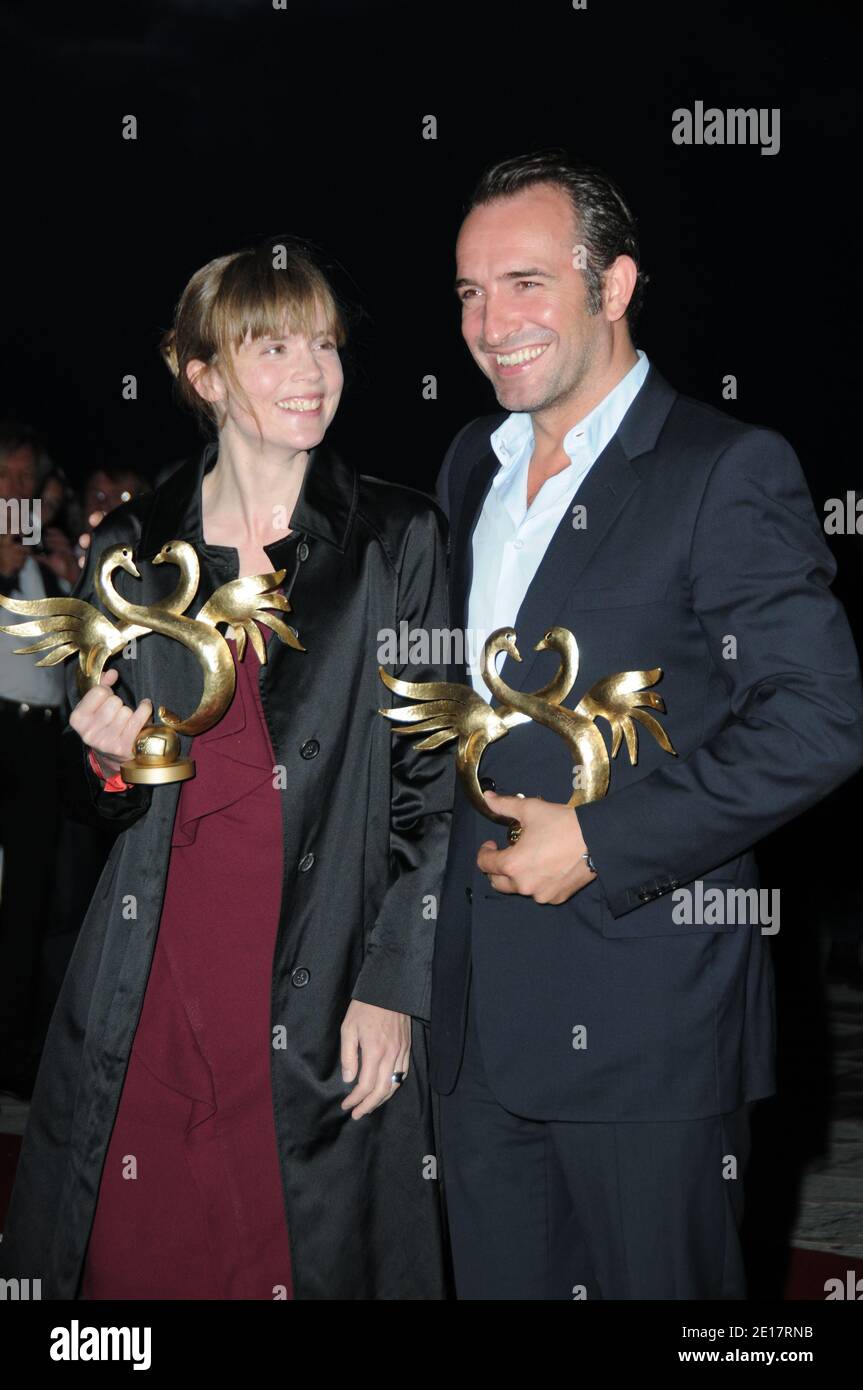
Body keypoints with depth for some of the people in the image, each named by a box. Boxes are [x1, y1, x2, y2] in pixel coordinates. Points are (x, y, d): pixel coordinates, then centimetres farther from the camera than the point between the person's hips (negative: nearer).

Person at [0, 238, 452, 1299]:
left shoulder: (399, 537, 2)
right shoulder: (130, 550, 8)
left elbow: (433, 783, 1)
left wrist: (392, 988, -5)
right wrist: (109, 762, -6)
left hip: (324, 991, -2)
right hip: (153, 986, 2)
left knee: (321, 1258, 0)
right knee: (137, 1255, 3)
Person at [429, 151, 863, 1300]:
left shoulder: (730, 471, -11)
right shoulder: (474, 462, 13)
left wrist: (599, 845, -18)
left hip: (646, 1017, -6)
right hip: (480, 1009, 7)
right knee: (498, 1281, 16)